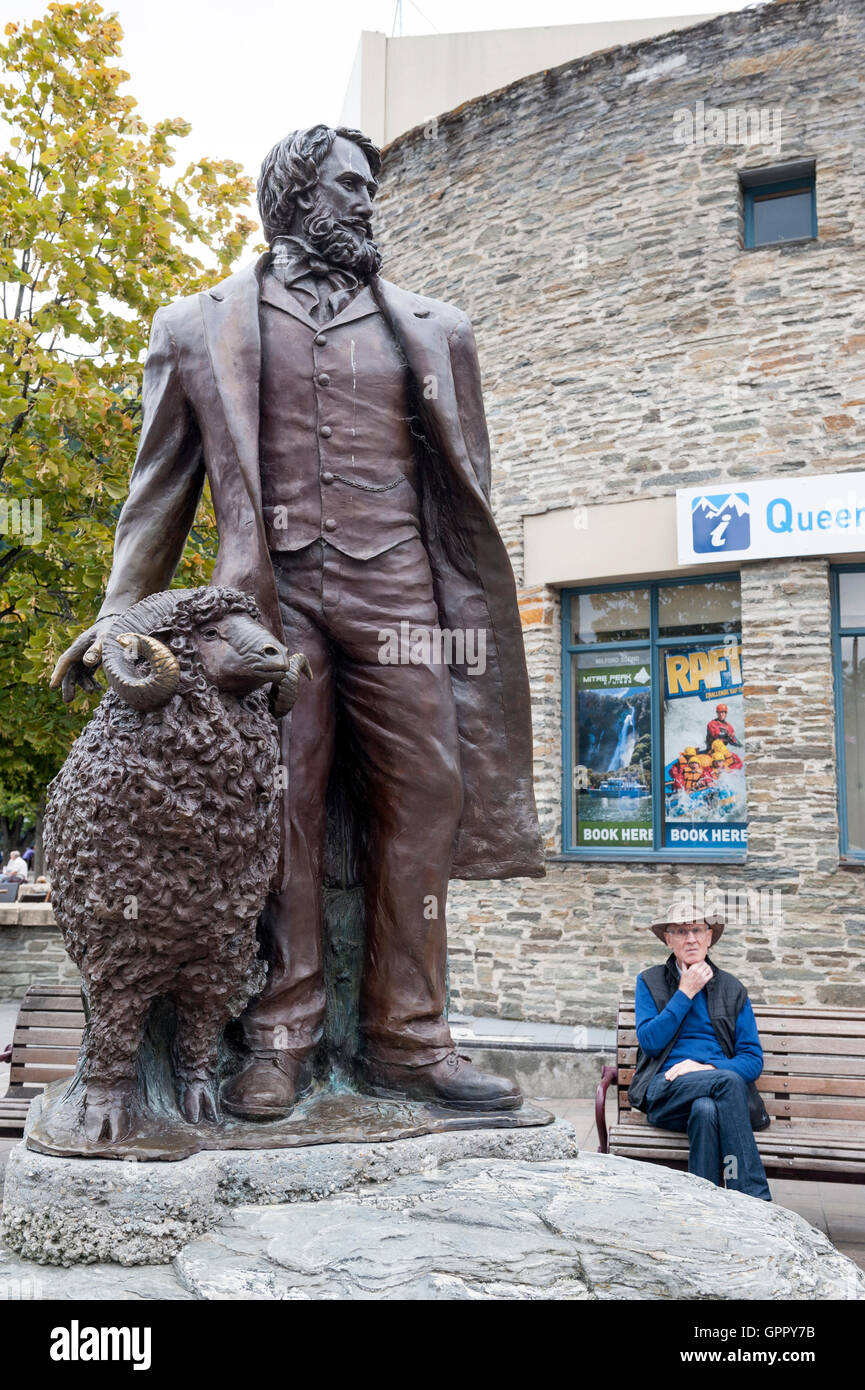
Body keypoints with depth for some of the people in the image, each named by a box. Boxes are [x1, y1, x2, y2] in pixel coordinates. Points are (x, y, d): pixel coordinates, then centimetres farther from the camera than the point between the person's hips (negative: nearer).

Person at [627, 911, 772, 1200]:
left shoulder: (733, 989, 16)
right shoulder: (650, 982, 14)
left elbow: (753, 1059, 9)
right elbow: (649, 1041, -2)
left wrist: (708, 1067, -11)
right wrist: (685, 993, -3)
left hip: (721, 1088, 2)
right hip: (665, 1094, -1)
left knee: (706, 1108, -36)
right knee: (729, 1081, -32)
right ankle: (756, 1199, -34)